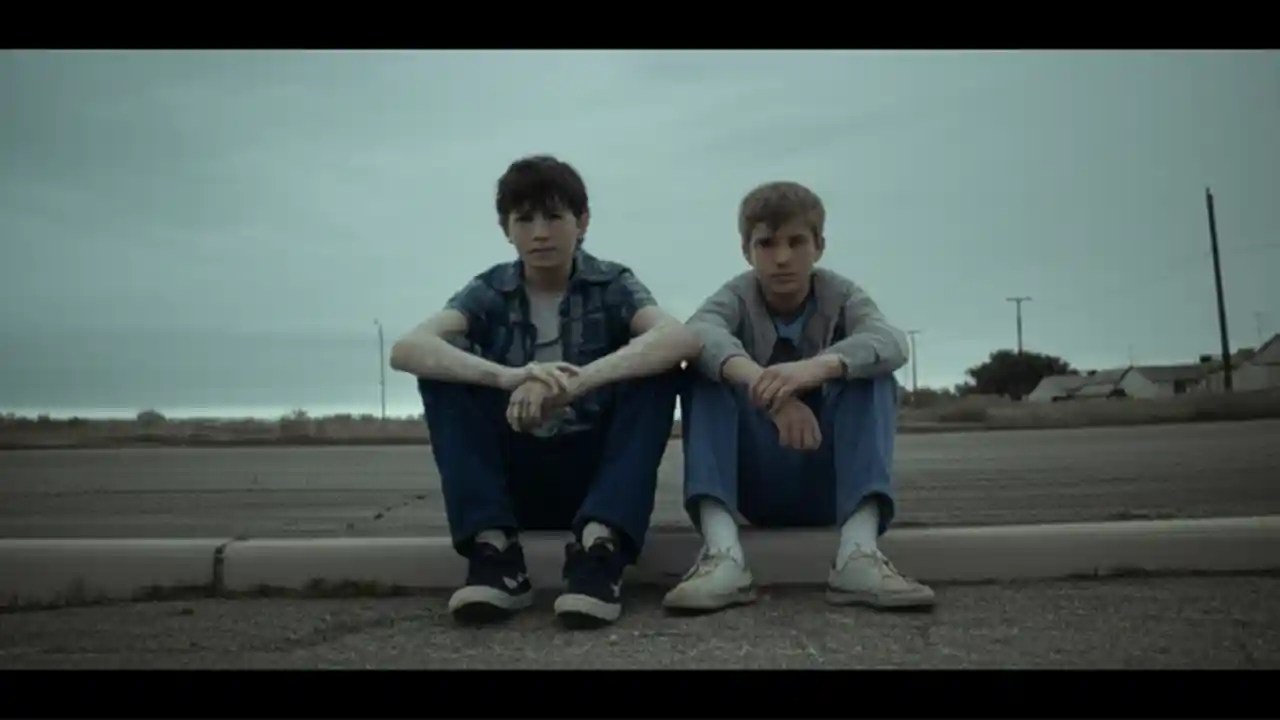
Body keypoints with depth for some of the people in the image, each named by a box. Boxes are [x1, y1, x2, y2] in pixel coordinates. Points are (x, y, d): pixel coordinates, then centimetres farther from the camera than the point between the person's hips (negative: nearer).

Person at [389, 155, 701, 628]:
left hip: (596, 468, -1)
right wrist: (509, 378, -40)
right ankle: (494, 548, -29)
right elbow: (407, 349, -21)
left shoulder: (612, 284, -4)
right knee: (442, 364, -18)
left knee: (658, 366, -23)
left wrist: (576, 382, -40)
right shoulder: (489, 292, -1)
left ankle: (599, 545, -35)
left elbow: (683, 339, -26)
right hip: (514, 476, 1)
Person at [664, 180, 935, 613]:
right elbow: (696, 334, -29)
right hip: (755, 485, 0)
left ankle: (859, 553, -38)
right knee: (706, 369, -22)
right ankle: (723, 553, -39)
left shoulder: (841, 295, -2)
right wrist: (766, 387, -49)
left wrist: (817, 367, -47)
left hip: (830, 482, 1)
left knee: (871, 372, -21)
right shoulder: (737, 297, -3)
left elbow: (891, 343, -26)